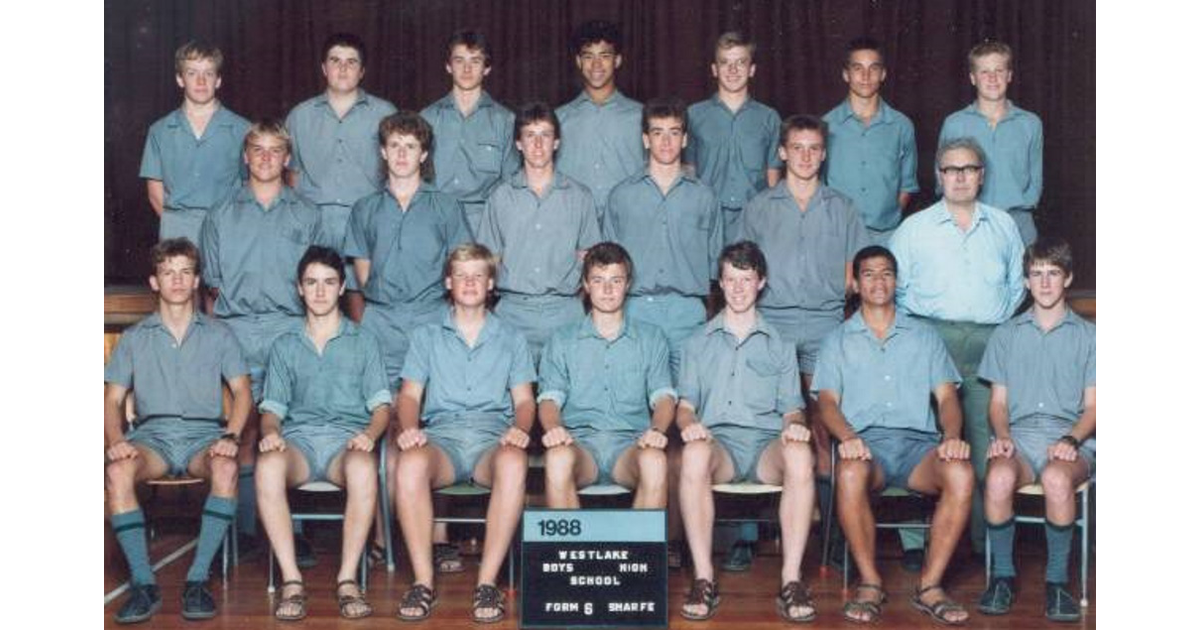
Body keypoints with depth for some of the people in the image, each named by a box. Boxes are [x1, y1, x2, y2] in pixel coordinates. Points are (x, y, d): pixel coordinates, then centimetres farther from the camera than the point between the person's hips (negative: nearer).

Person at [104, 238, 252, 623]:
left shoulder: (218, 335, 17)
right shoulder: (134, 339, 19)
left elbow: (241, 391, 7)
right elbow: (113, 399, 11)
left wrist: (230, 437, -13)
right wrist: (115, 441, -10)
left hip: (203, 433, -1)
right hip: (152, 435, 1)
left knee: (226, 468, -36)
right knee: (117, 471, -34)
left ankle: (198, 579, -32)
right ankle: (143, 584, -31)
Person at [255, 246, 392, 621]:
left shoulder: (364, 341, 20)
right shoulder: (284, 346, 24)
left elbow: (381, 404, 10)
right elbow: (272, 407, 15)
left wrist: (370, 433, -13)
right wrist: (270, 432, -9)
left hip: (347, 438, -1)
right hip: (298, 438, 1)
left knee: (363, 469, -39)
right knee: (267, 467, -36)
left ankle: (348, 579, -30)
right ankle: (291, 581, -32)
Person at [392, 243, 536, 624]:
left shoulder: (510, 339, 23)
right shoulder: (427, 337, 23)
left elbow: (524, 399, 14)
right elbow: (410, 394, 12)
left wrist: (520, 428, -10)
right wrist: (409, 427, -11)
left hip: (492, 435, 0)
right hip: (441, 435, 0)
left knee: (513, 463, -38)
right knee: (410, 463, -37)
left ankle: (487, 582, -33)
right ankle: (423, 581, -30)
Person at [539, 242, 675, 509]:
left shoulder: (651, 338, 20)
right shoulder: (563, 340, 19)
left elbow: (663, 396, 8)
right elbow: (549, 398, 8)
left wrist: (657, 429, -15)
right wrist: (553, 427, -16)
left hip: (630, 442, 0)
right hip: (580, 440, 0)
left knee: (654, 461, -36)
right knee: (558, 458, -36)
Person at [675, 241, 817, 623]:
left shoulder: (780, 345, 25)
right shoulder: (699, 343, 24)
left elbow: (791, 407, 17)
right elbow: (685, 403, 14)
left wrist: (794, 425, -8)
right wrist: (688, 422, -11)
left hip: (766, 441, 1)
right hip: (717, 439, 0)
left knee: (800, 455, -36)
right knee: (694, 454, -38)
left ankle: (791, 580, -35)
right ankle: (703, 579, -35)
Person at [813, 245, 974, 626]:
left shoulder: (924, 336, 24)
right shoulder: (839, 341, 20)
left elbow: (946, 395, 13)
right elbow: (827, 400, 6)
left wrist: (952, 435, -10)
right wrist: (847, 437, -16)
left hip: (917, 441, 1)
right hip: (866, 441, -1)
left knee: (961, 474, -32)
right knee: (850, 475, -38)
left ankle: (930, 585, -23)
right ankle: (870, 583, -22)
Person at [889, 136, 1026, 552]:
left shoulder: (1003, 226, 17)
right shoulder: (915, 228, 11)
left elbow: (1017, 283, 23)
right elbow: (893, 287, 11)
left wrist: (1001, 323, 12)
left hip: (990, 346, 2)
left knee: (987, 442, -3)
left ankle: (986, 540, 2)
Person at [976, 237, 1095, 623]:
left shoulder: (1088, 336, 15)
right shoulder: (1007, 335, 20)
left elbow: (1092, 405, 8)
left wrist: (1071, 440, -11)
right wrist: (1002, 436, -5)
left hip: (1071, 439, -1)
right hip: (1019, 436, 1)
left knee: (1057, 478, -38)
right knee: (999, 477, -35)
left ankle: (1056, 581, -22)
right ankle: (1003, 576, -18)